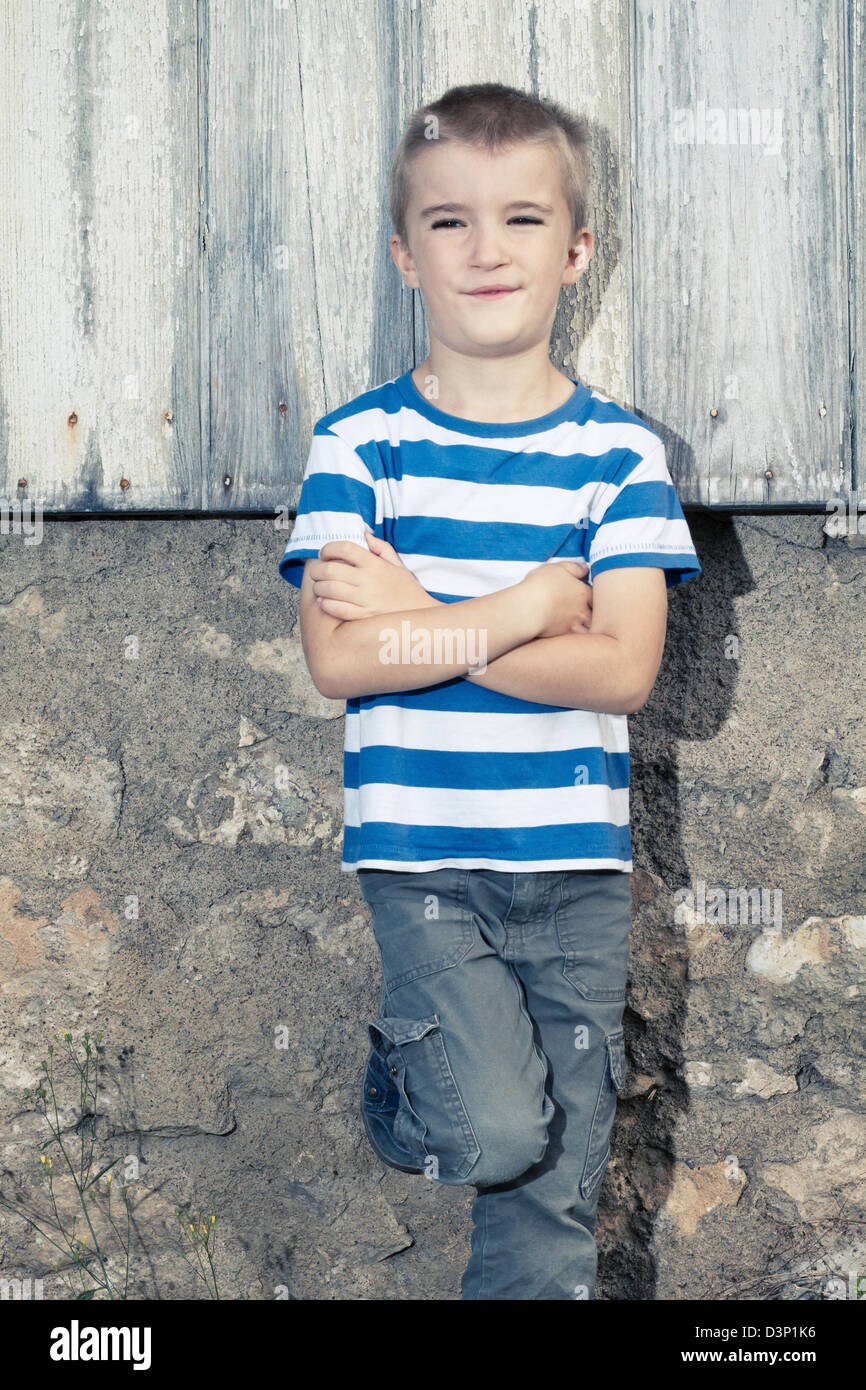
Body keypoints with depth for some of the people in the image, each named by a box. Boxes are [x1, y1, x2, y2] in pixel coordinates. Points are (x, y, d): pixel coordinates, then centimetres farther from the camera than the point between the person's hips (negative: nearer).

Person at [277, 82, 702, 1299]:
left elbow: (624, 669, -10)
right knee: (496, 1131, -15)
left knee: (555, 1199, 6)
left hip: (578, 866, 2)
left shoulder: (619, 453, 1)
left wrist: (422, 622, -14)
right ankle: (396, 1081, 17)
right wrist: (523, 612, -16)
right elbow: (336, 658, -12)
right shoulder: (360, 445, -2)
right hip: (420, 856, -1)